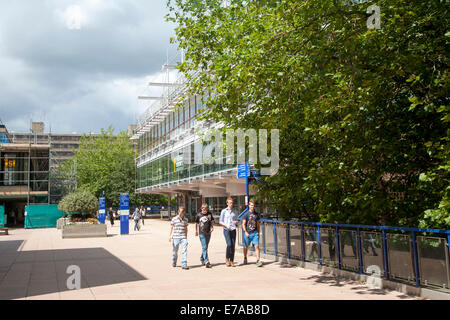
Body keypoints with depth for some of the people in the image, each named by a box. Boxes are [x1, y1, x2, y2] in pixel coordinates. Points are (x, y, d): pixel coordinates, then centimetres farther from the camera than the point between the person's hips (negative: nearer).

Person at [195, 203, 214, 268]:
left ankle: (202, 259, 32)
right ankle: (206, 261, -14)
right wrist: (196, 231, 18)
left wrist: (212, 227, -1)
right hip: (201, 233, -3)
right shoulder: (198, 215, -2)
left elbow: (212, 221, 16)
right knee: (204, 247, -10)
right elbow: (196, 223, 11)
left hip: (208, 233, 3)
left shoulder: (210, 214, 3)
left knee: (205, 247, 13)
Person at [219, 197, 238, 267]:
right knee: (229, 244, -15)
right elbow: (220, 221, 5)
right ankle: (227, 259, 5)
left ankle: (232, 261, 7)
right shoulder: (224, 211, 4)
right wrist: (226, 225, -11)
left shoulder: (235, 212, 12)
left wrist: (236, 222, -3)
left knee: (233, 245, -1)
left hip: (233, 230, 3)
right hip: (226, 230, -3)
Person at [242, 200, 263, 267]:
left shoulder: (256, 214, 8)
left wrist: (258, 233, 14)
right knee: (246, 246, 11)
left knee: (257, 246, -9)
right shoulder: (246, 214, -2)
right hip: (248, 233, -2)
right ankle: (245, 259, 32)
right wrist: (245, 232, -13)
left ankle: (258, 261, -11)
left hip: (255, 233, 2)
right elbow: (243, 224, -4)